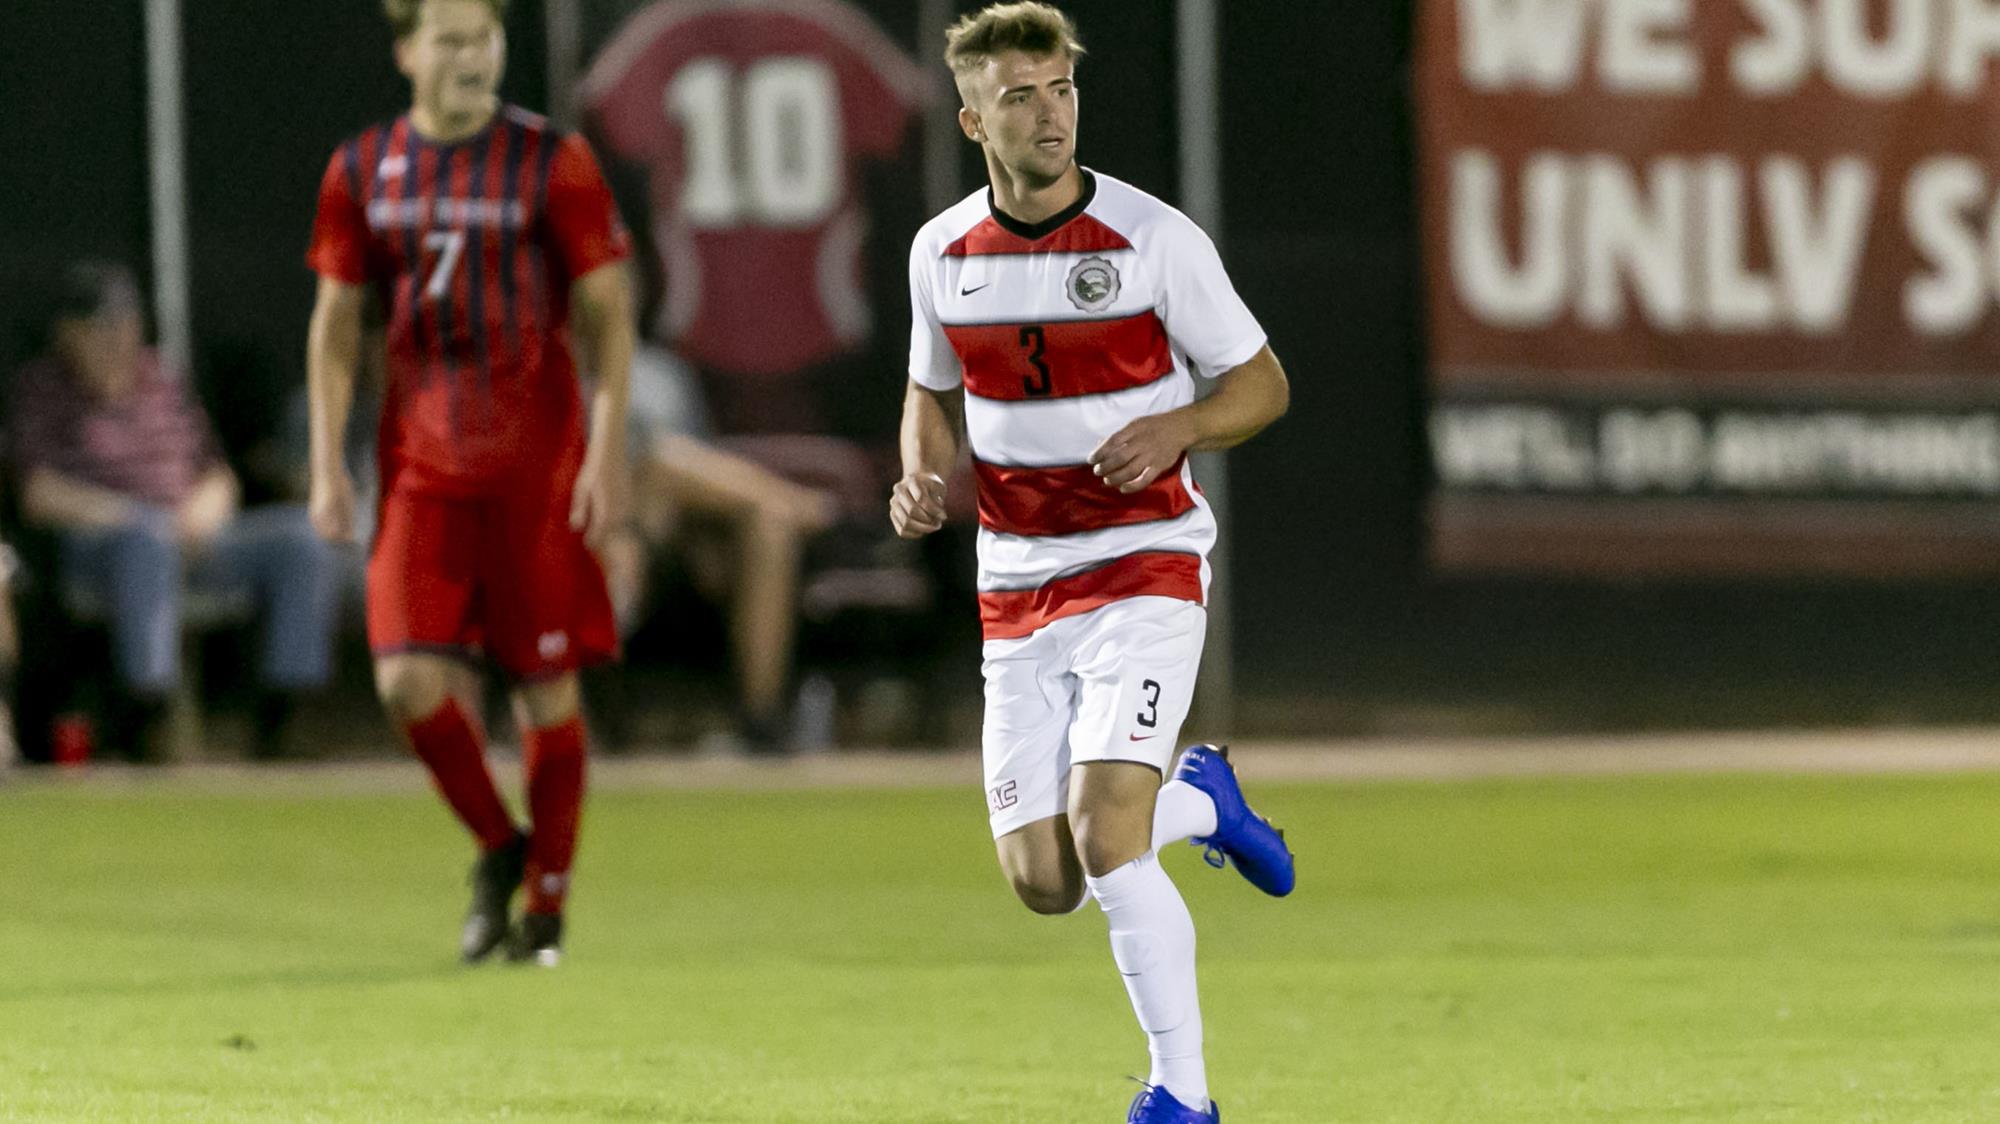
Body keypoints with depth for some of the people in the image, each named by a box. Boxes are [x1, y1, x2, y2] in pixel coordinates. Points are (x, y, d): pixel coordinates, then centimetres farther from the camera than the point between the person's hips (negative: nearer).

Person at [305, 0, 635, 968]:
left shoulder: (553, 162, -2)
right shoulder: (363, 172, 6)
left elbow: (608, 314, -2)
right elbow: (336, 324, 11)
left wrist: (607, 453, -11)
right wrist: (328, 464, 3)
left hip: (538, 464, -2)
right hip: (420, 464, 2)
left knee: (546, 685, 0)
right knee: (410, 679, -9)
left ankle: (546, 910, 12)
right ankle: (498, 847, 16)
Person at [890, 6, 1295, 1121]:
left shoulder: (1152, 237, -10)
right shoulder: (942, 252, 2)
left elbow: (1262, 382, -2)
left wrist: (1175, 430, -22)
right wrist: (923, 477, -2)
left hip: (1144, 568, -5)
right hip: (1016, 592, 5)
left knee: (1103, 836, -22)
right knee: (1045, 883, 1)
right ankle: (1201, 803, 34)